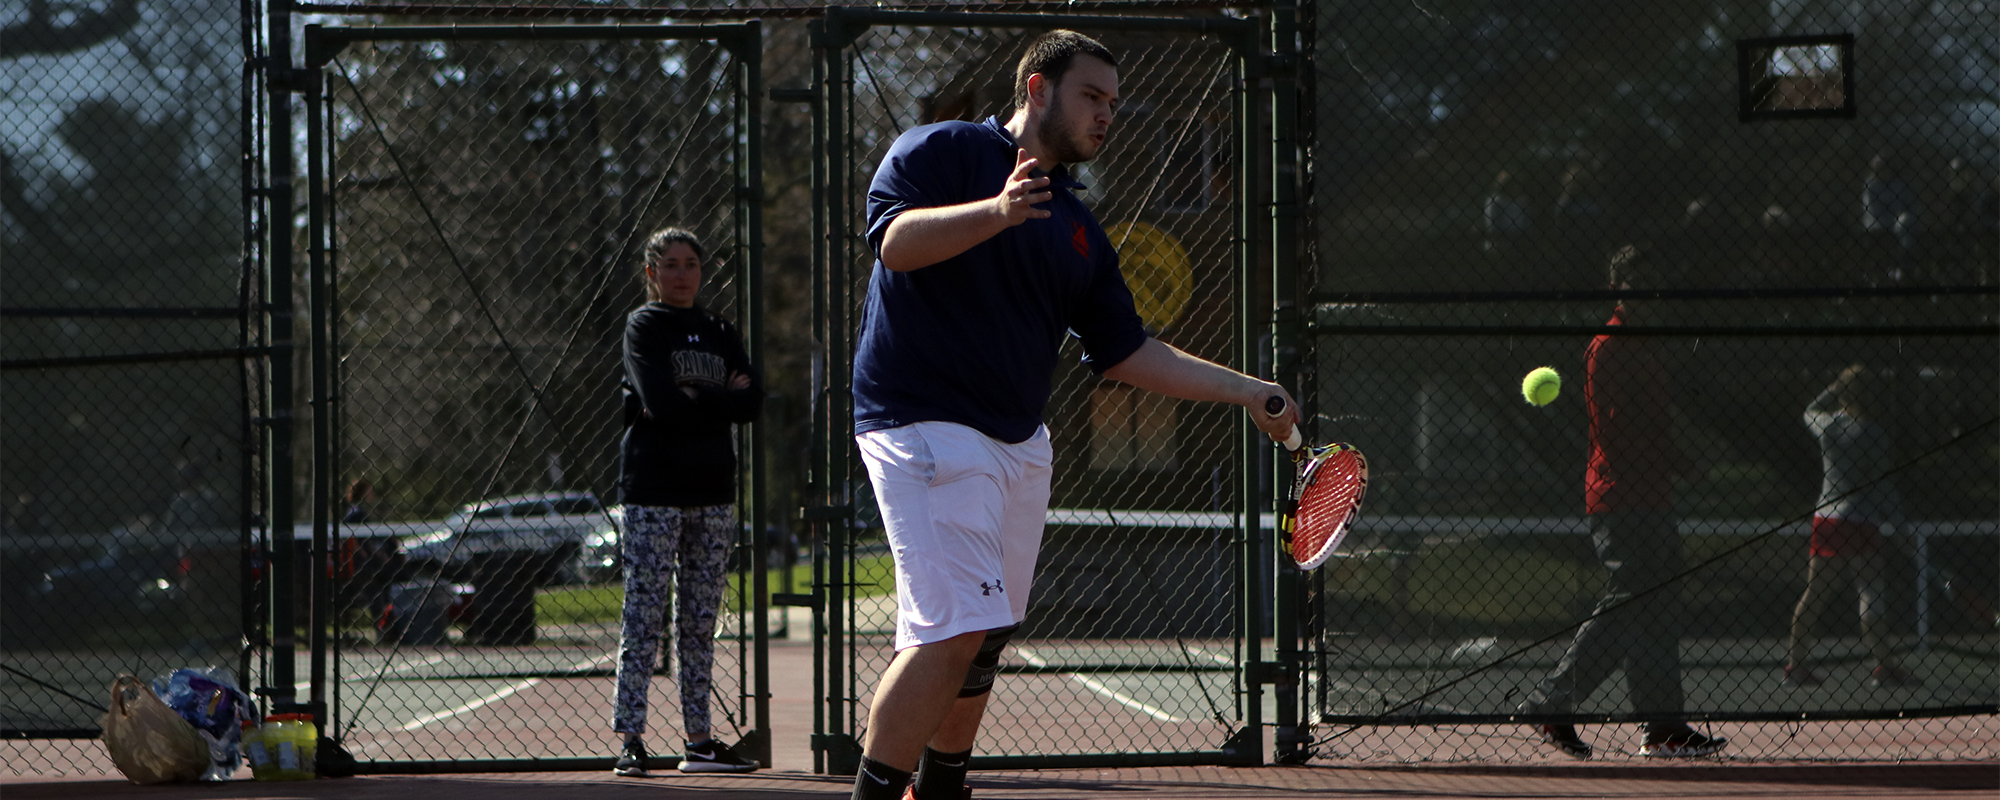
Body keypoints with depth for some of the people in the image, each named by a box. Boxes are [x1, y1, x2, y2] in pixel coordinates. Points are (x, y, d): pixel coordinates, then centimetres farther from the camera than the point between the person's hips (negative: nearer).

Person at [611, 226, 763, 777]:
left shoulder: (720, 333, 17)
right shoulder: (644, 327, 1)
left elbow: (752, 401, 3)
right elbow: (659, 401, -15)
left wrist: (691, 399, -8)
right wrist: (721, 398, -5)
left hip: (713, 489, 5)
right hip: (653, 490, -5)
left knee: (700, 620, 6)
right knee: (644, 616, -8)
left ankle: (699, 740, 8)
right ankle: (631, 739, -8)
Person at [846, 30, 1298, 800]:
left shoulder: (1078, 229, 18)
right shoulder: (941, 151, -2)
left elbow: (1127, 352, 19)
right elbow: (894, 239, -20)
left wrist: (1249, 392, 13)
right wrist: (996, 211, -35)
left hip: (1019, 444, 8)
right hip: (924, 423, -8)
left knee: (984, 638, 11)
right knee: (955, 627, -19)